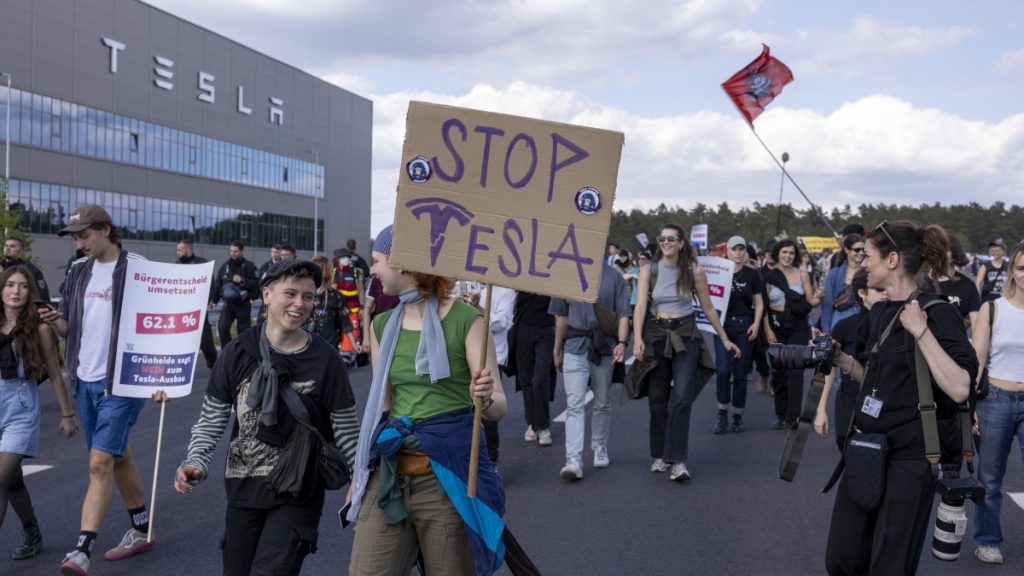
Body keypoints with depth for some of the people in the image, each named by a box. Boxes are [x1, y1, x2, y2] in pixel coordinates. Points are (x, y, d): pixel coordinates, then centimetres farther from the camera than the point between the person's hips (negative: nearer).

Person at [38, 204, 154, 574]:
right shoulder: (79, 273, 11)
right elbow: (70, 328, 15)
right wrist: (56, 322, -8)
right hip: (86, 380, 7)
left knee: (100, 463, -11)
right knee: (118, 457, 16)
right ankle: (142, 530, 30)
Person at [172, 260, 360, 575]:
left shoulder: (325, 360, -9)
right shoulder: (238, 353, -4)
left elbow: (346, 431, -3)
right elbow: (211, 420, 3)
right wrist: (196, 463, -12)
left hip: (298, 495, -3)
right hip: (244, 490, 3)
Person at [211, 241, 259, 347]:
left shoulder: (249, 266, -3)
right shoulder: (225, 266, 10)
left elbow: (257, 283, -12)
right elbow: (217, 284, 15)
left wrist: (242, 281, -20)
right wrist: (213, 300, 11)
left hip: (243, 304, -3)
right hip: (227, 303, 3)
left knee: (243, 331, 2)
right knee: (222, 327, -12)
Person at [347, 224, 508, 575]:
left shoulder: (465, 319, -9)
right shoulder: (383, 325, 8)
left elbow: (499, 406, -12)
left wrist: (484, 399, -34)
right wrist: (360, 473, 15)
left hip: (447, 474, -5)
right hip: (389, 473, 5)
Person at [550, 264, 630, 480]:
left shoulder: (614, 277, 4)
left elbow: (623, 314, 1)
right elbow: (561, 316, 11)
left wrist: (622, 342, -14)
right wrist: (557, 350, 13)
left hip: (604, 348, 1)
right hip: (575, 347, 0)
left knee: (602, 403, 14)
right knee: (575, 404, -10)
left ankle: (600, 449, 31)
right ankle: (574, 461, -14)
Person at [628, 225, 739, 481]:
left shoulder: (694, 272, 0)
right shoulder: (649, 272, 0)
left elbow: (708, 308, 8)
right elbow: (640, 307, -11)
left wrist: (725, 339, 10)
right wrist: (637, 339, -26)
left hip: (685, 336, -1)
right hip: (656, 336, 1)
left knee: (681, 398, -13)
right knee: (657, 400, 8)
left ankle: (678, 460, -10)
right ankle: (660, 455, 23)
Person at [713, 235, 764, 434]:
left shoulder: (752, 274, 4)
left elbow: (759, 302, 6)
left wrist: (756, 324, -7)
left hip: (745, 324, 1)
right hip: (723, 324, -1)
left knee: (741, 373, 5)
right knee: (723, 369, -13)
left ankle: (737, 416, 16)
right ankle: (722, 414, -1)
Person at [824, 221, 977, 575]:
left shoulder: (936, 313, -15)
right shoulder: (879, 312, 8)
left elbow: (960, 389, -25)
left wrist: (921, 332, -27)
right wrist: (841, 359, 2)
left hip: (909, 457, -7)